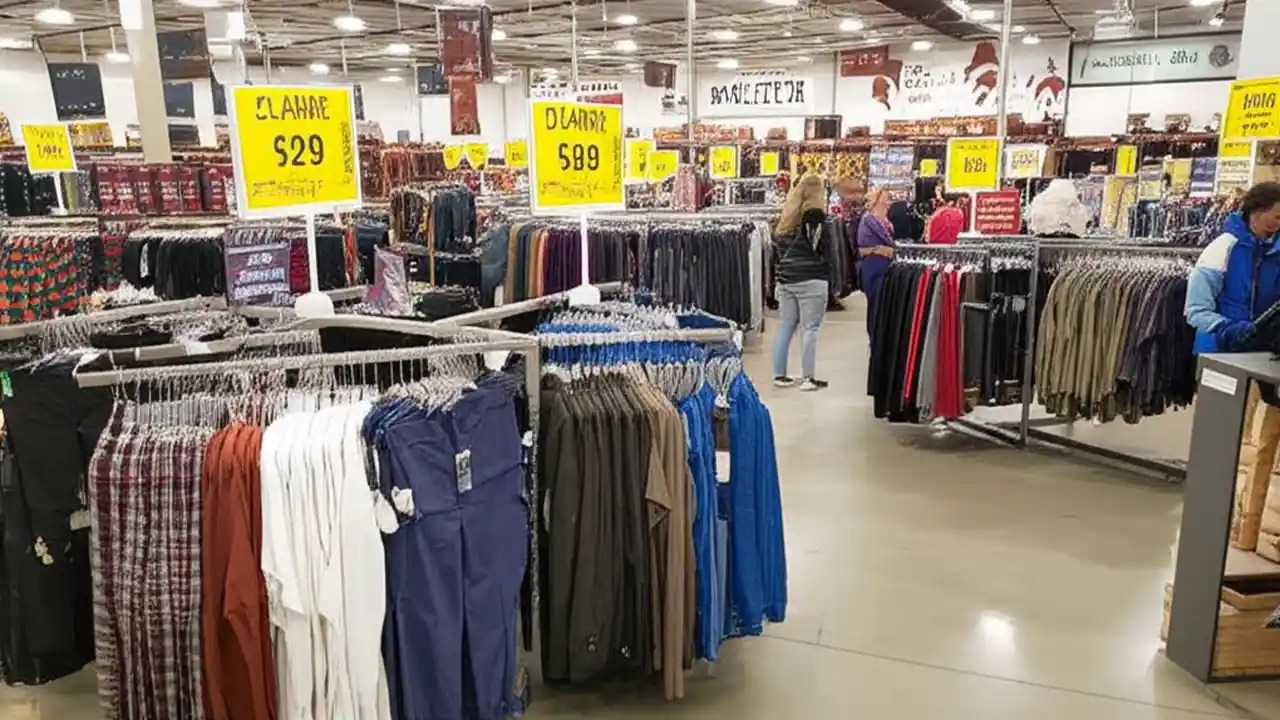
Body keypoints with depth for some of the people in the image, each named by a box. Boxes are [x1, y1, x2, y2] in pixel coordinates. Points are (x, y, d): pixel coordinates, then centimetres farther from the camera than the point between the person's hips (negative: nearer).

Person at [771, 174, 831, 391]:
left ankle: (779, 375, 13)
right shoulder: (815, 213, -8)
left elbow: (778, 243, 18)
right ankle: (808, 378, -2)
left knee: (785, 326, 10)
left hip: (785, 278, 7)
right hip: (810, 279, -7)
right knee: (809, 328, -3)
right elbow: (819, 247, -14)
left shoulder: (788, 215, 14)